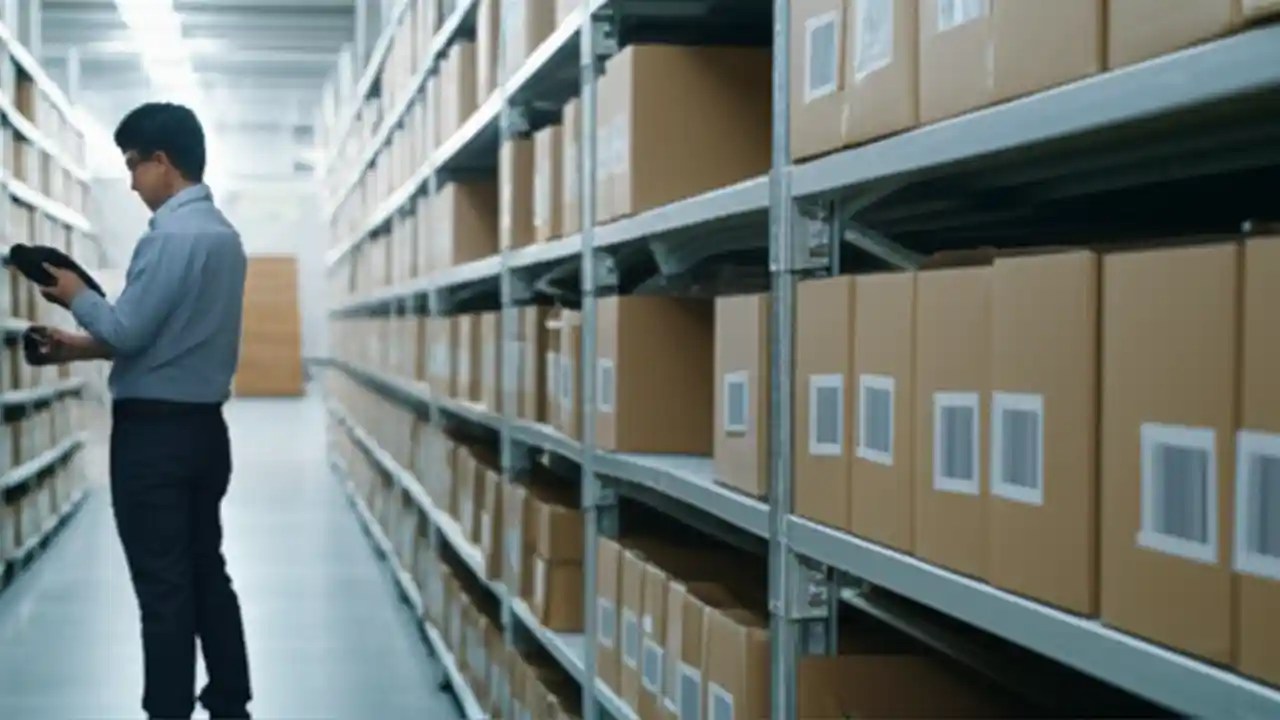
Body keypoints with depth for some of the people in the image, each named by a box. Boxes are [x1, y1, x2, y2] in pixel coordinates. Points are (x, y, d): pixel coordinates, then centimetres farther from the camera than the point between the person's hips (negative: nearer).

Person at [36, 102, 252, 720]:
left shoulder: (170, 235, -17)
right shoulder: (223, 234, 12)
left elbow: (127, 332, -17)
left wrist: (78, 297, 1)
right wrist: (83, 348, 14)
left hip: (154, 432, -9)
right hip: (204, 426, 9)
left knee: (163, 588, -3)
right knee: (207, 574, 15)